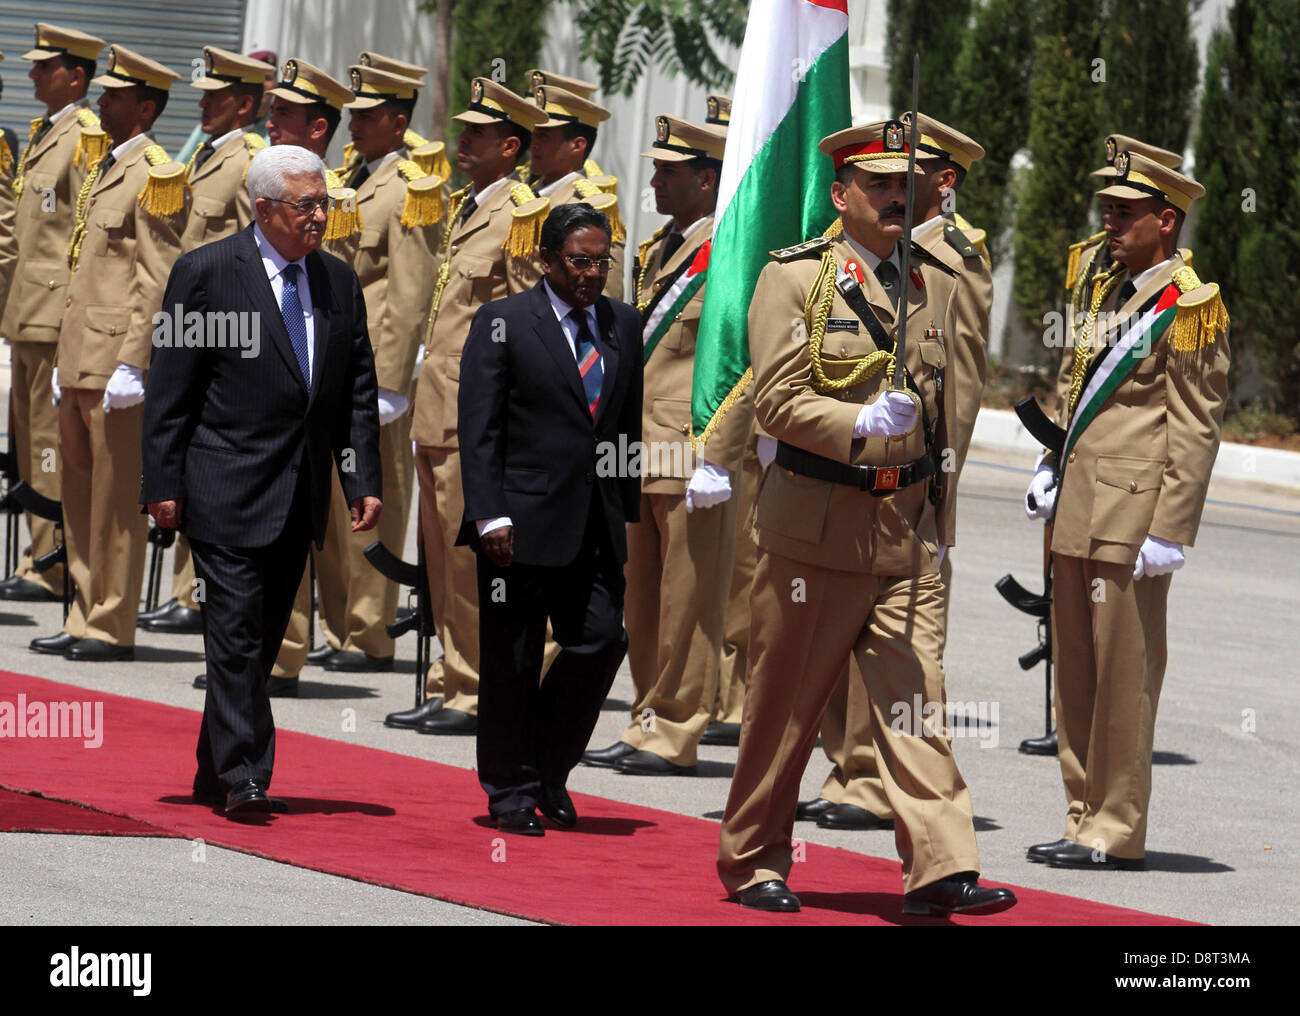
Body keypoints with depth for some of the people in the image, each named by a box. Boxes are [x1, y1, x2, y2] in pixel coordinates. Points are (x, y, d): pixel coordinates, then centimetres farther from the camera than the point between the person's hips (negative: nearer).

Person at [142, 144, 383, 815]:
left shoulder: (338, 281, 11)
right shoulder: (205, 273, -5)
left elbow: (358, 390, 13)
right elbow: (170, 389, -5)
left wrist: (364, 481, 5)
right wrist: (163, 484, -8)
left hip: (300, 498, 6)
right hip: (228, 488, -6)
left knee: (263, 637, 9)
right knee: (236, 630, -10)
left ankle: (215, 778, 16)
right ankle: (243, 775, -12)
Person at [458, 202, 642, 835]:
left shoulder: (624, 325, 12)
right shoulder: (502, 323, -3)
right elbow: (478, 429, -7)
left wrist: (629, 512, 11)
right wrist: (489, 516, -14)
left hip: (597, 530, 4)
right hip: (523, 522, -4)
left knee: (601, 642, -4)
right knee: (511, 663, 1)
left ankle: (548, 772, 15)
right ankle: (511, 791, 13)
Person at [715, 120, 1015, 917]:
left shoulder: (935, 283, 11)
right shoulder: (794, 278, -4)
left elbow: (958, 401, 19)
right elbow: (777, 401, -10)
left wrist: (943, 508, 16)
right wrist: (862, 424, -24)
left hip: (911, 522, 4)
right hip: (816, 521, -3)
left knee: (917, 698, -5)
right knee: (785, 702, 5)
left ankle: (941, 868, -11)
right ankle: (754, 862, 17)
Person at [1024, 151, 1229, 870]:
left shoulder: (1188, 309, -9)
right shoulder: (1107, 292, 15)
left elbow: (1196, 432, -12)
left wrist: (1170, 532, -15)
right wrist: (1052, 466, 14)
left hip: (1130, 519, -8)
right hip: (1076, 514, 8)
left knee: (1123, 673, -4)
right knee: (1076, 673, 11)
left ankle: (1117, 834, 1)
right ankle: (1084, 822, 18)